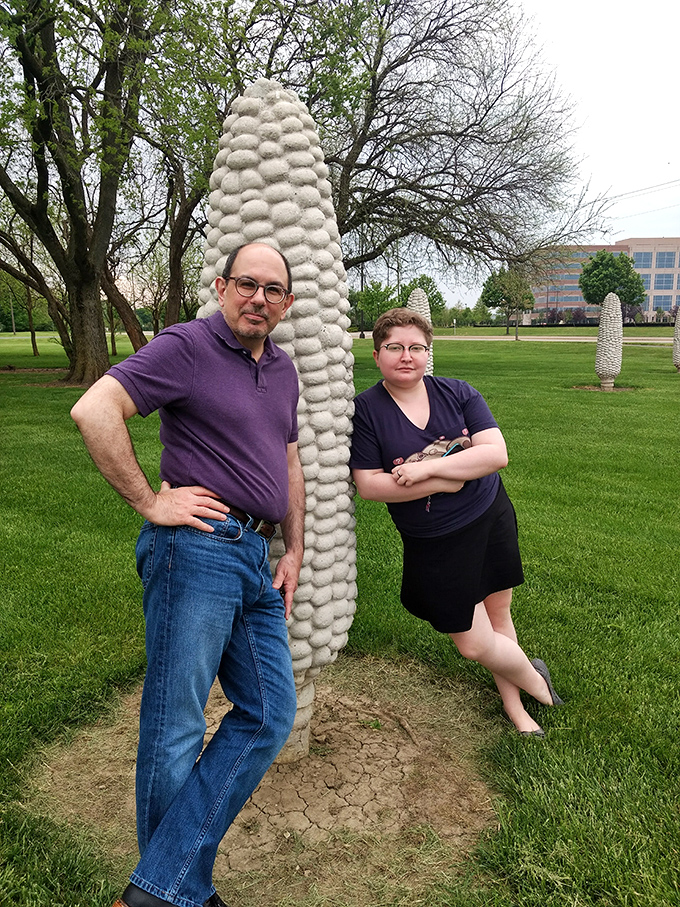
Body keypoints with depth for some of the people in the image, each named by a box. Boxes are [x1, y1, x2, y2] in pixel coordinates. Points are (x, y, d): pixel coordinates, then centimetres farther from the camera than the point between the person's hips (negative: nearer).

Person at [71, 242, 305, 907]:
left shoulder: (283, 369, 17)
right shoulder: (186, 346, -7)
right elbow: (93, 410, -18)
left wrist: (294, 550, 18)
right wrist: (150, 503, -15)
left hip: (254, 559, 8)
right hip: (196, 547, -8)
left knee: (268, 716, 6)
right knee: (175, 727, 2)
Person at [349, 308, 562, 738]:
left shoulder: (458, 393, -4)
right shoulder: (365, 409, -10)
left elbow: (497, 453, -14)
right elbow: (368, 484, -15)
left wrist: (427, 467, -23)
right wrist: (445, 483, -19)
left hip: (491, 519, 2)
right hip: (434, 545, -2)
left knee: (498, 617, 16)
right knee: (474, 644, 2)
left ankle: (514, 705, 42)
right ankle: (535, 680, 34)